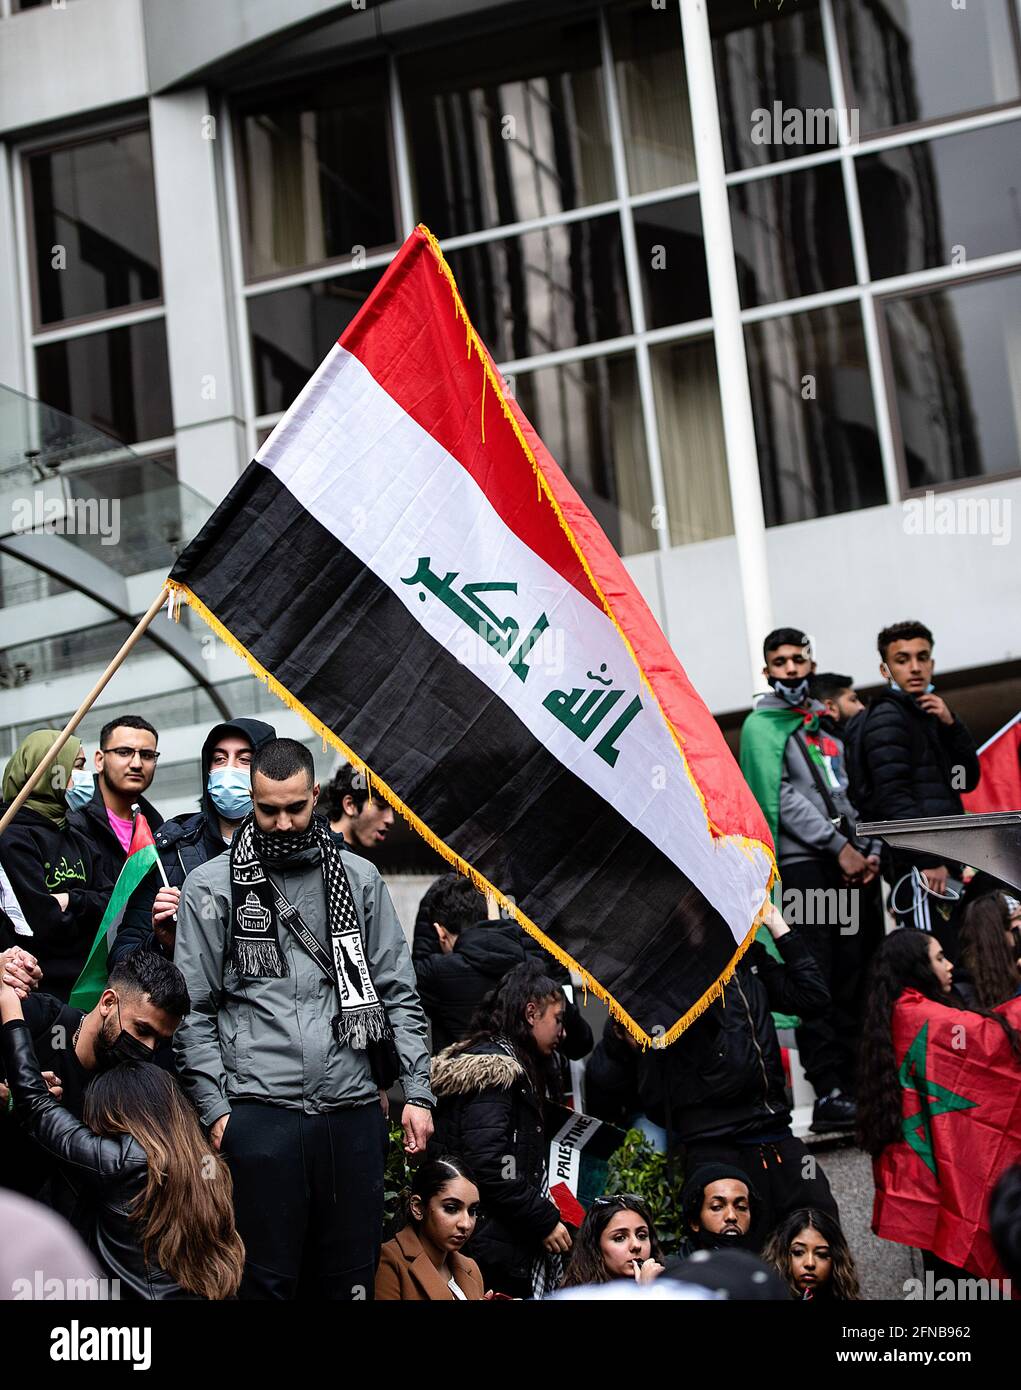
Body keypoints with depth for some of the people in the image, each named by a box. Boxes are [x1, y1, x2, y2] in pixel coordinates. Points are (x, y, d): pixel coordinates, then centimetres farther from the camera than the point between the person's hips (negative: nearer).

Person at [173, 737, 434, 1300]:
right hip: (259, 1113, -2)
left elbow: (398, 994, 10)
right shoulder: (211, 887, 2)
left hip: (354, 1111, 3)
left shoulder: (359, 878, 10)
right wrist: (214, 1109, -5)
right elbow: (193, 1011, 1)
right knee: (267, 1279, 1)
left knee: (353, 1275, 8)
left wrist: (417, 1092, 4)